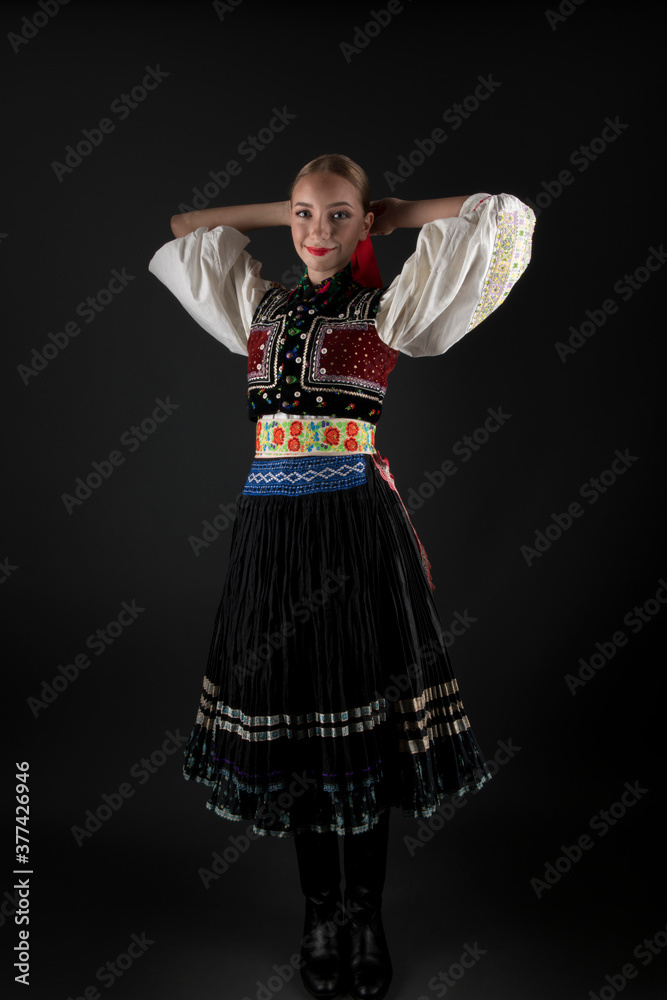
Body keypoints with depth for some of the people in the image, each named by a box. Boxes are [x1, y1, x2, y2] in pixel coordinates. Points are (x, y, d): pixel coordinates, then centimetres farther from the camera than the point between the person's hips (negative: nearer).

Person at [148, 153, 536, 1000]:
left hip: (356, 522, -3)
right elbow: (168, 230, 27)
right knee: (287, 714, 8)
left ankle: (365, 915, 24)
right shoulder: (258, 303, 16)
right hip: (272, 520, 3)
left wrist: (396, 216, 14)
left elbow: (502, 218, 4)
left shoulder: (390, 308, 6)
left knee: (363, 719, 4)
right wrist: (279, 211, 22)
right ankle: (319, 913, 27)